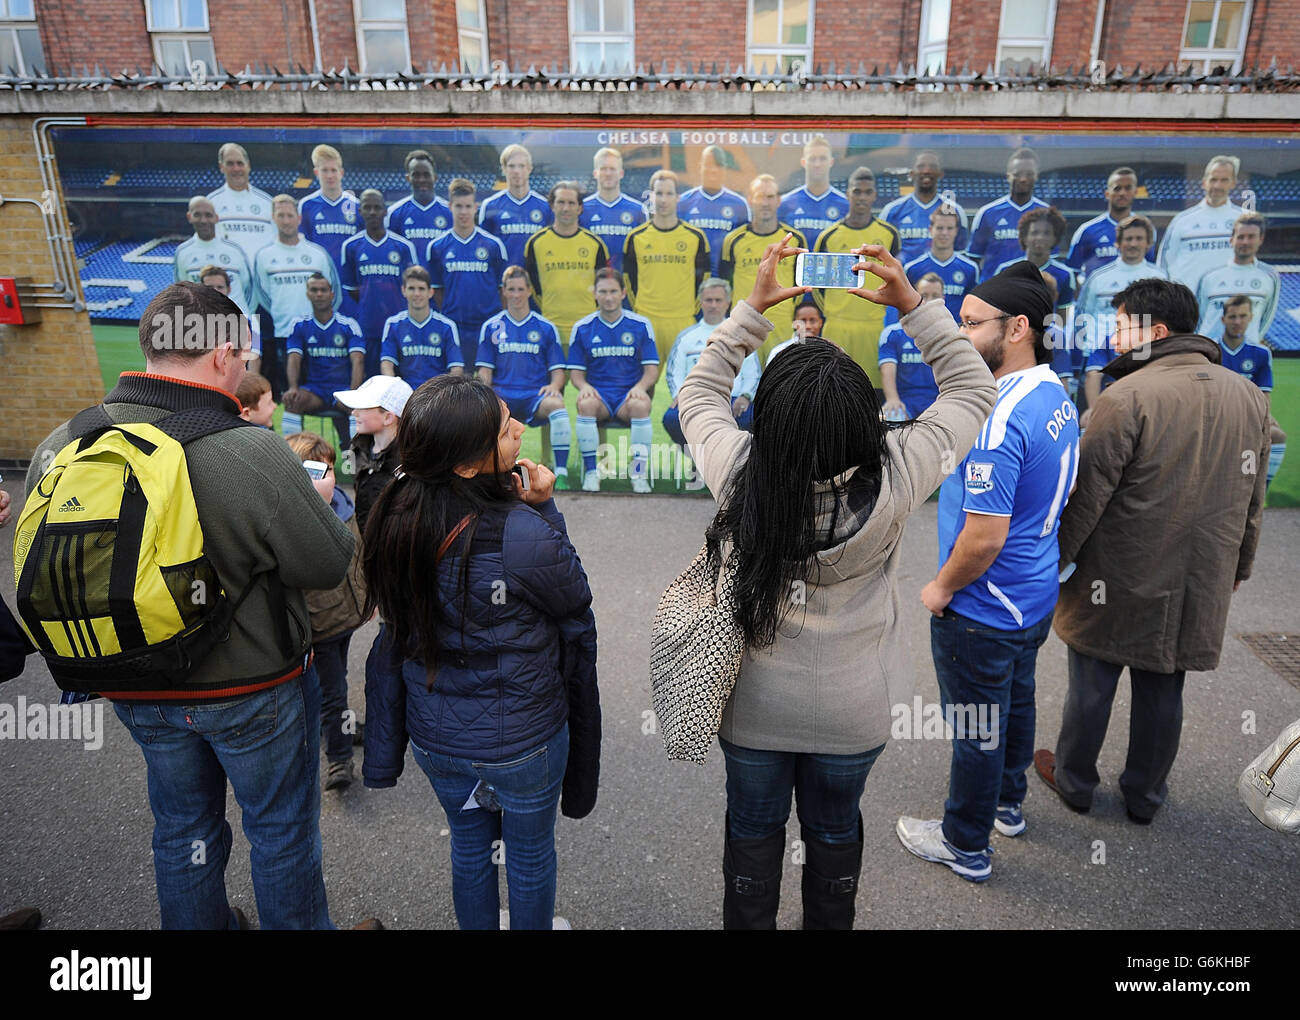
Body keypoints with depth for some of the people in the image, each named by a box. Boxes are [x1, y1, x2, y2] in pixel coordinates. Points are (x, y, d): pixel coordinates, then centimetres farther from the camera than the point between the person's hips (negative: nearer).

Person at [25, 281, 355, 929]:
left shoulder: (58, 448, -11)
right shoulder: (253, 453, -30)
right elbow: (330, 565, -20)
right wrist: (323, 500, -1)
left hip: (134, 690, 5)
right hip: (252, 689, -5)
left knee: (182, 826, 27)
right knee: (281, 828, 18)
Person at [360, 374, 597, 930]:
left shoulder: (394, 519, -13)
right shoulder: (524, 534, -32)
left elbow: (397, 630, -3)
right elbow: (576, 608, -13)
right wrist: (543, 509, -14)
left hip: (434, 733, 5)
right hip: (520, 739, -5)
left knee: (470, 846, 29)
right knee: (531, 852, 23)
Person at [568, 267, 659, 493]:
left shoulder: (641, 325, 7)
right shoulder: (582, 328, 9)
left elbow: (652, 368, 5)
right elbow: (576, 370, 9)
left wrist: (640, 387, -16)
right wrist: (584, 386, -14)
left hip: (629, 394, 0)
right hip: (598, 394, 1)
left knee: (641, 405, -35)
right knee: (586, 404, -34)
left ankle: (640, 473, -24)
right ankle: (591, 472, -23)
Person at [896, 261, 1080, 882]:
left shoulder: (999, 420, -29)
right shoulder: (1057, 396, 2)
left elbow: (984, 536, -29)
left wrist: (942, 588, -13)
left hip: (982, 613, -10)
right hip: (1035, 598, 10)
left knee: (976, 730, 8)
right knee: (1015, 702, 26)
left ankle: (966, 845, 29)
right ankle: (1007, 805, 48)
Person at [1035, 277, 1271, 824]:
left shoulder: (1127, 396, -19)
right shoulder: (1249, 395, 4)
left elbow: (1087, 495, -17)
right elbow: (1253, 500, 13)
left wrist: (1054, 560, -6)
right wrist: (1237, 567, 24)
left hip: (1119, 582, -5)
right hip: (1197, 588, 6)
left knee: (1092, 686, 12)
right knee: (1163, 693, 18)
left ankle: (1074, 780, 30)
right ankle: (1145, 795, 34)